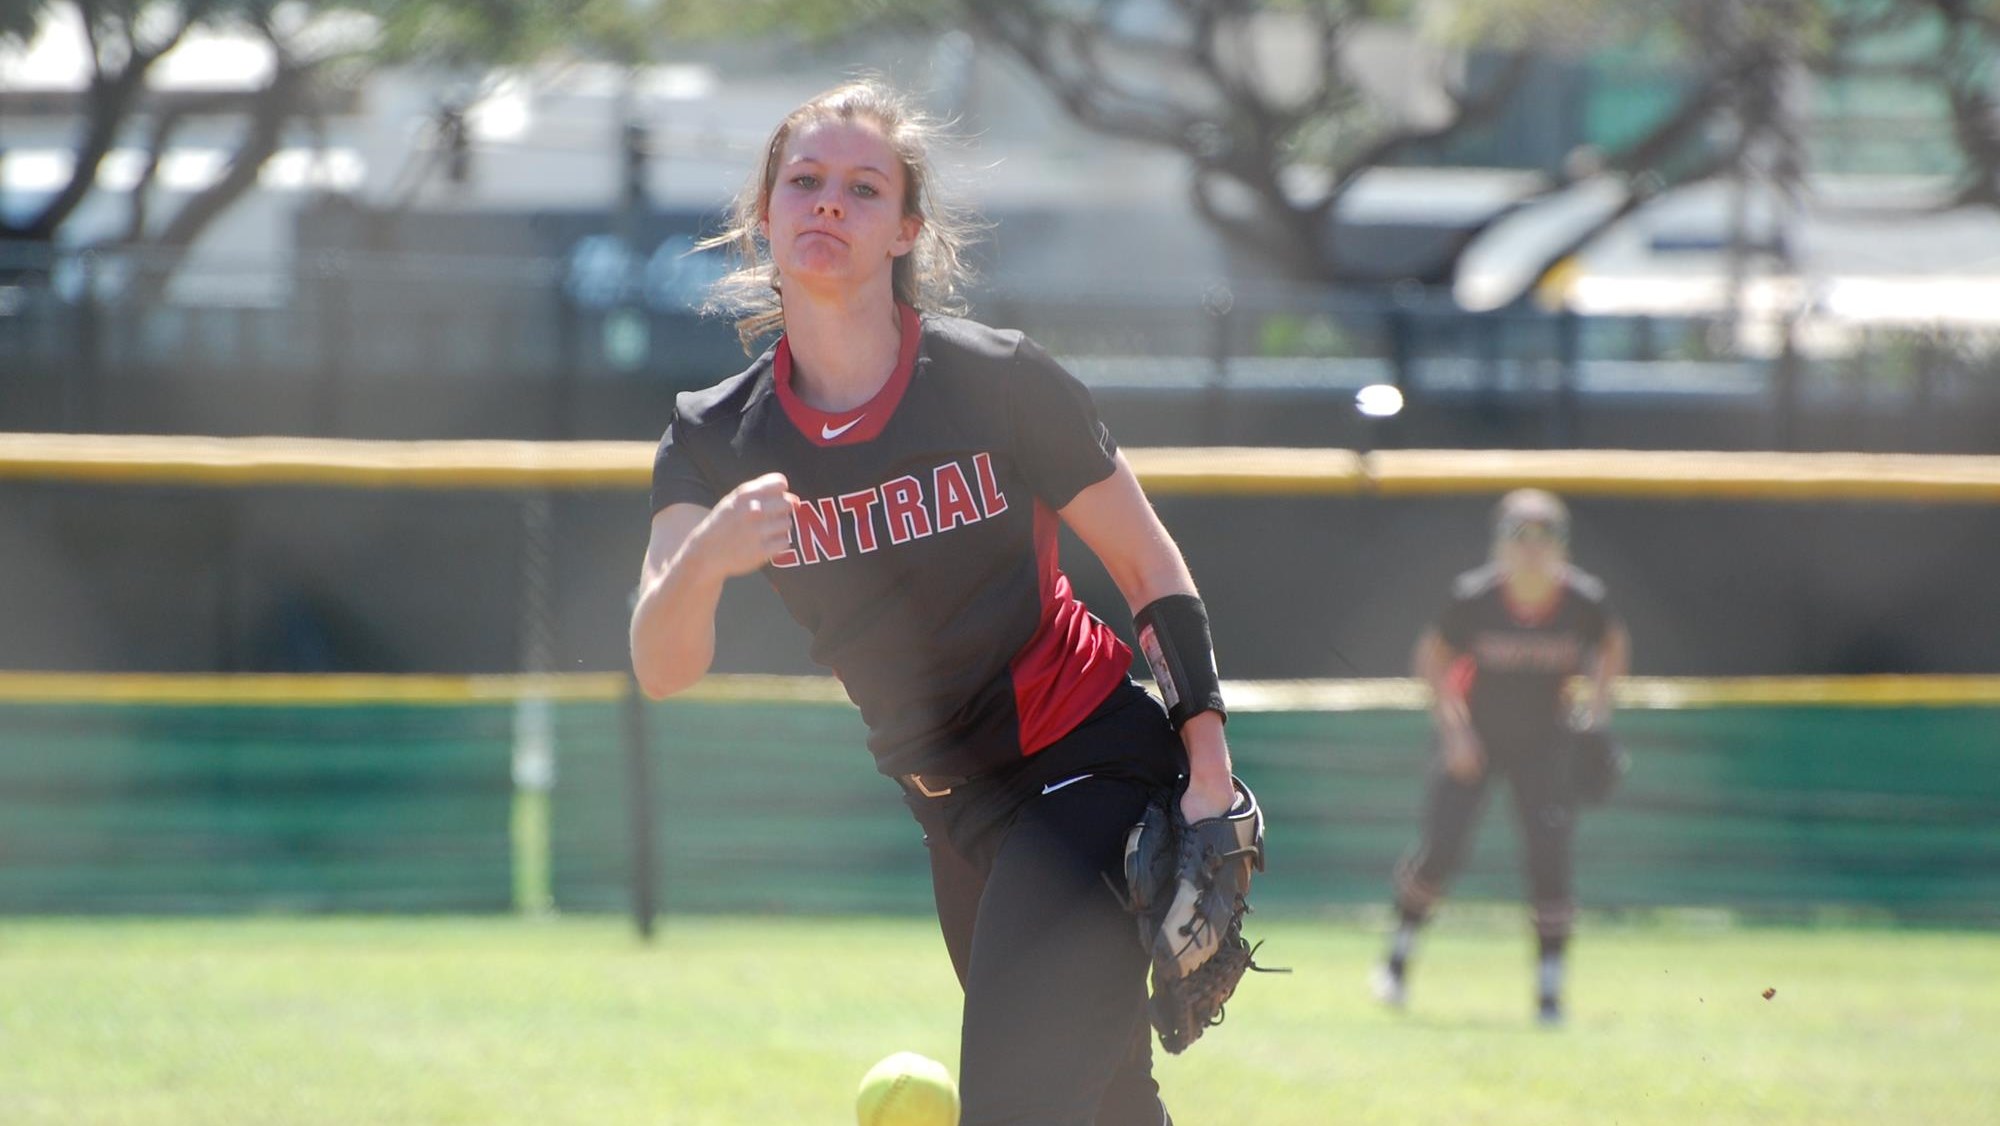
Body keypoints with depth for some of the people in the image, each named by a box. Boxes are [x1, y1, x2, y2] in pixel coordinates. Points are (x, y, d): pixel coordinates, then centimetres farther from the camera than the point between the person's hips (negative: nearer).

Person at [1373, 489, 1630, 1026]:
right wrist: (1454, 727, -16)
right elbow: (1432, 656, -7)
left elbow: (1613, 643, 6)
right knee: (1442, 850, -7)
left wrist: (1598, 704, -7)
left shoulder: (1584, 601, -16)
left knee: (1549, 856, -11)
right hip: (1474, 734, -1)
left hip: (1543, 739, 1)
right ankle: (1399, 951, 18)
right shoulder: (1475, 598, -21)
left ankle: (1550, 989, -4)